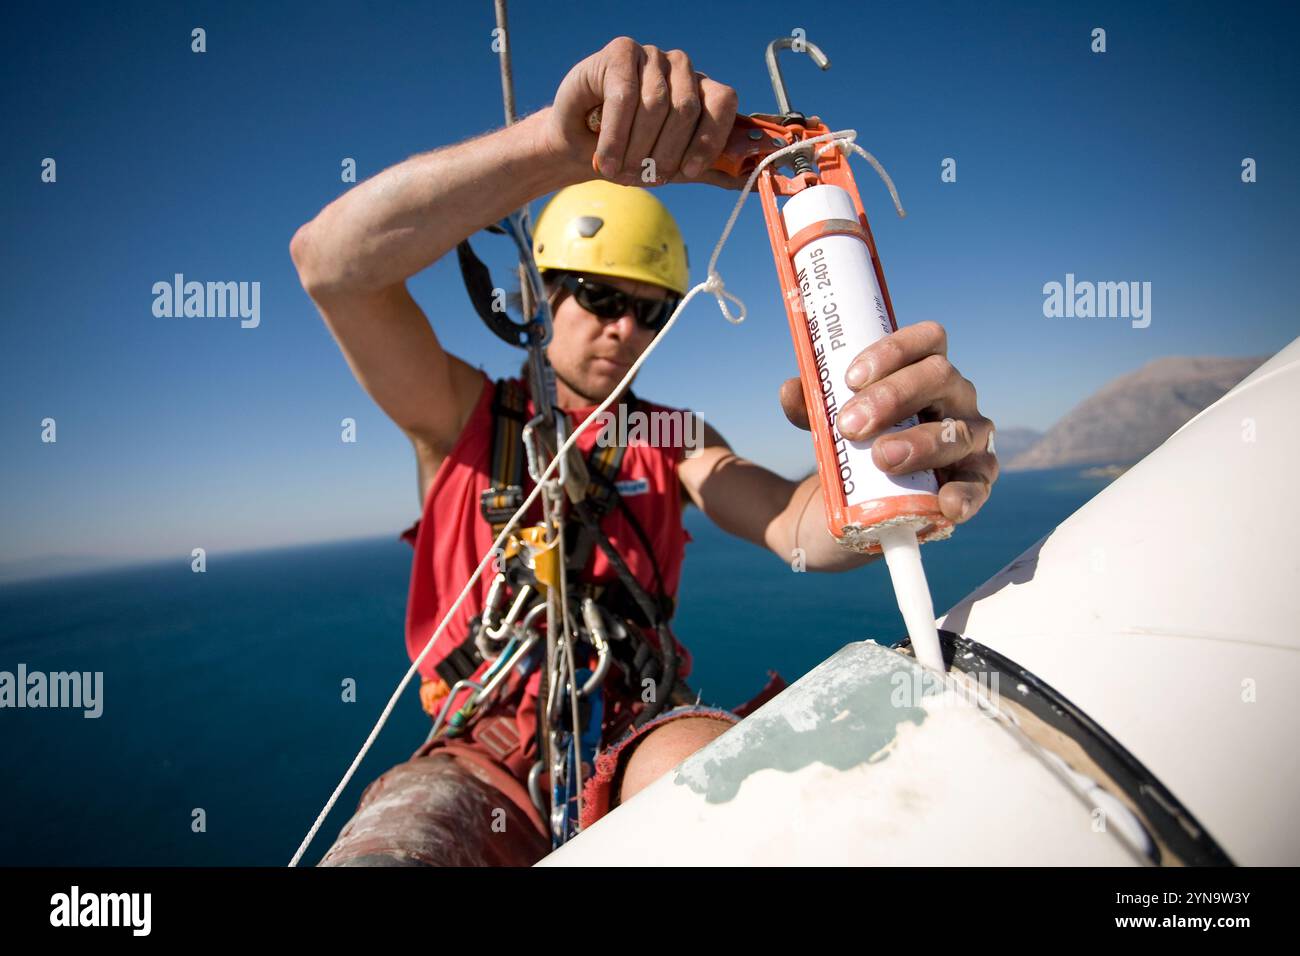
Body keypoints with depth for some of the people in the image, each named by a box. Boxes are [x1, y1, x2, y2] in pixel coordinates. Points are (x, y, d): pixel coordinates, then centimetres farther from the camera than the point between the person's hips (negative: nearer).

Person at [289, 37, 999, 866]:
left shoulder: (673, 439, 8)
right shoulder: (461, 411, 1)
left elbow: (798, 528, -9)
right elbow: (330, 259, -16)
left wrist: (890, 472, -34)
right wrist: (558, 142, -30)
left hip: (640, 728, 1)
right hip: (488, 750, 0)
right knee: (380, 850, -32)